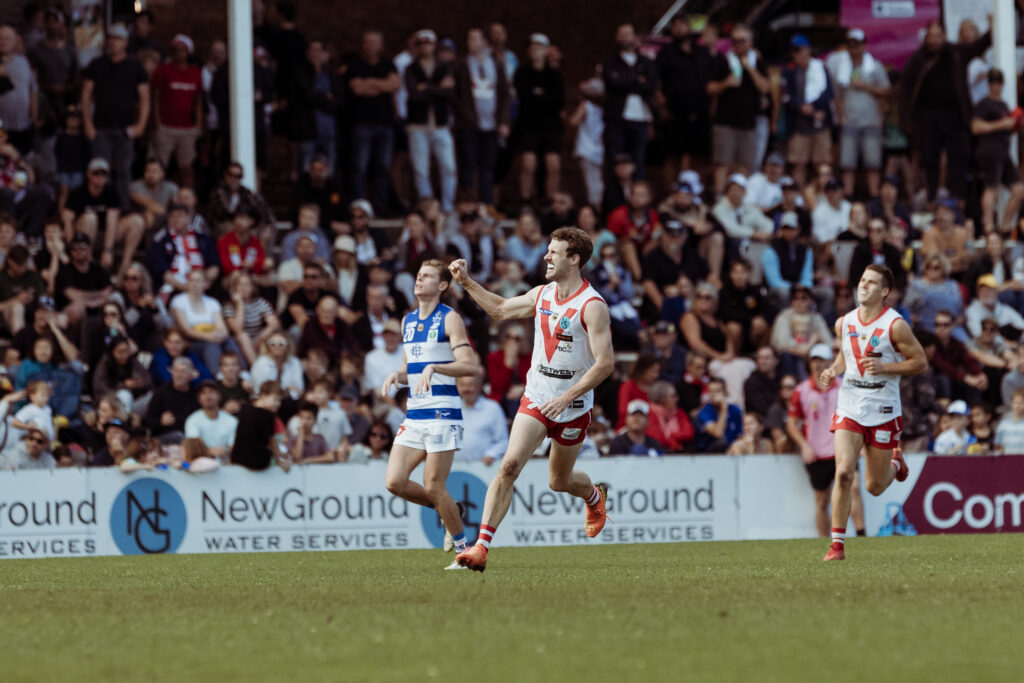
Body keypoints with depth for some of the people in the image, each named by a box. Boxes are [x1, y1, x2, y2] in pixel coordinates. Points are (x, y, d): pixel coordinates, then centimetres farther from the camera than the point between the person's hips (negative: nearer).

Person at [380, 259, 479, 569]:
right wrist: (396, 376, 4)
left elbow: (469, 365, -15)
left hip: (443, 413, -7)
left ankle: (463, 549, 7)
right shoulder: (408, 320, 16)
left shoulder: (449, 319, -5)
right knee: (394, 482, -5)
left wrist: (433, 368, -26)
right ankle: (449, 513, 19)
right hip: (414, 414, 7)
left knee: (433, 487, -8)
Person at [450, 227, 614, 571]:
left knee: (560, 481, 13)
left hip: (572, 407, -4)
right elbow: (500, 309, 23)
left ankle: (595, 496, 51)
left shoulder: (593, 306, -16)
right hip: (535, 400, 4)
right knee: (509, 465, -15)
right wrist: (466, 281, 14)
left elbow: (605, 363, -19)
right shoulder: (541, 295, 4)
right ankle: (481, 546, -20)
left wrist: (566, 398, -24)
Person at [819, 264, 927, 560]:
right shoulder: (844, 323, 3)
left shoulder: (895, 325, -10)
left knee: (874, 487, 8)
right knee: (844, 472, -18)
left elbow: (920, 362, -6)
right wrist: (833, 370, 1)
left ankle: (895, 463, 45)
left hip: (883, 411, -2)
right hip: (849, 408, 2)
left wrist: (884, 367, -19)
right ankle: (837, 544, -10)